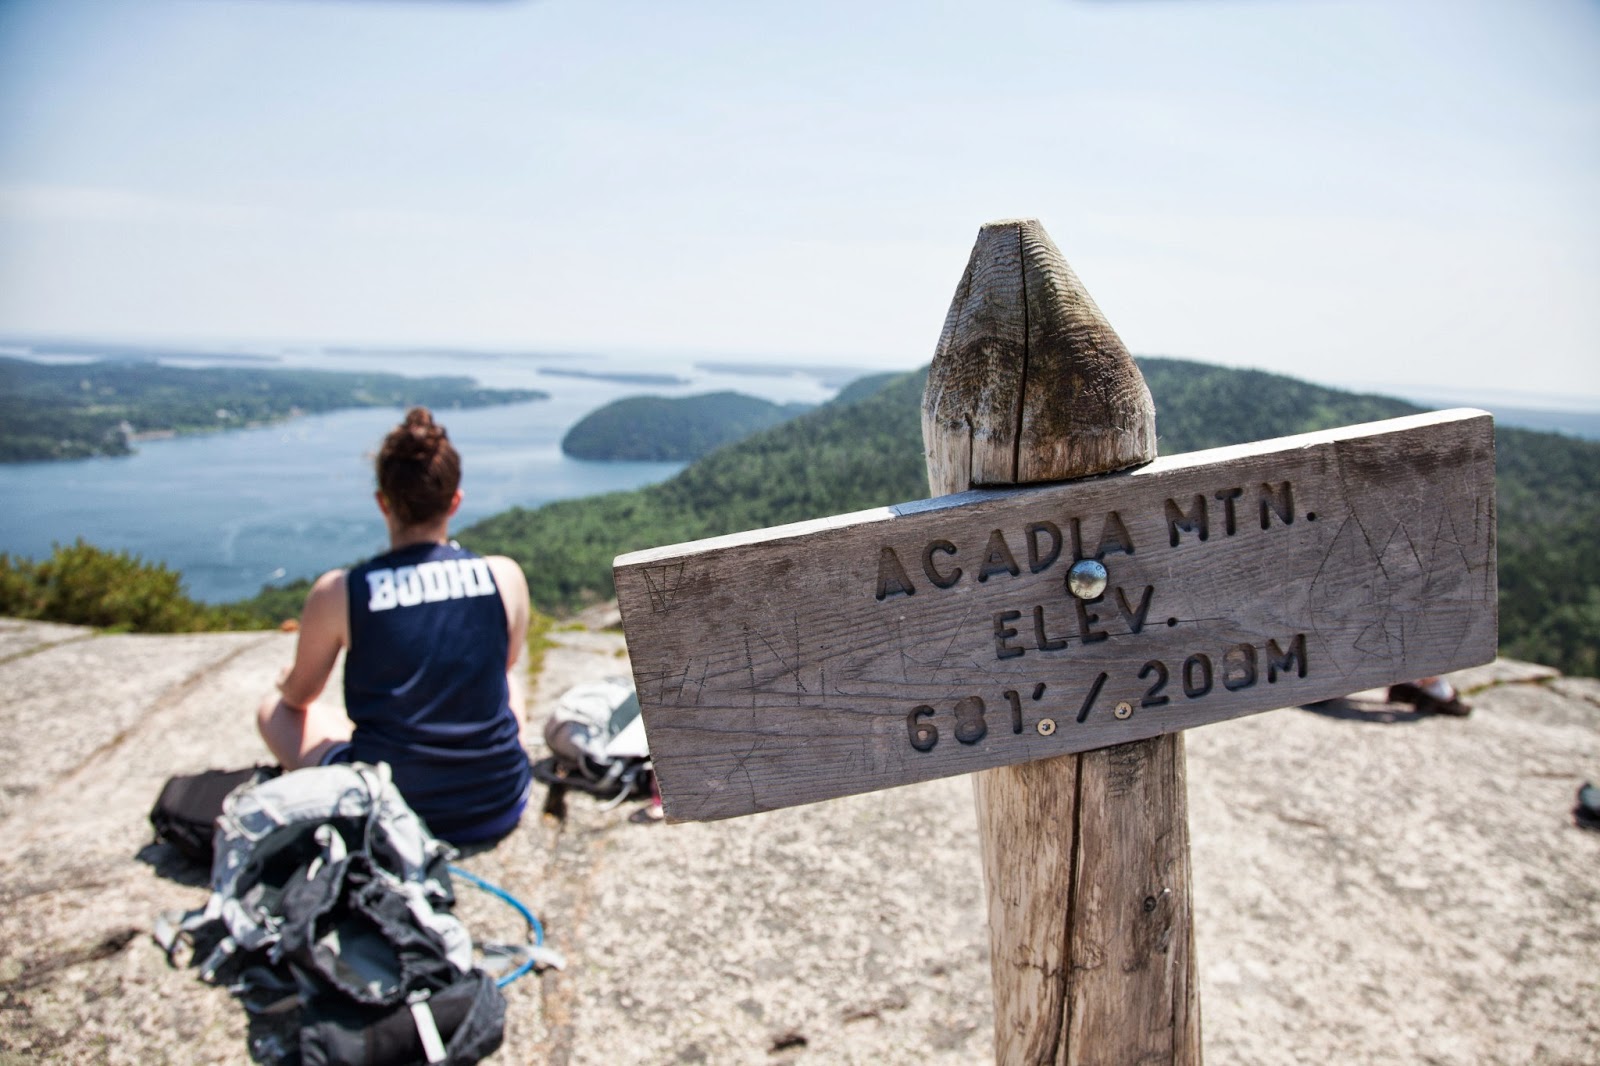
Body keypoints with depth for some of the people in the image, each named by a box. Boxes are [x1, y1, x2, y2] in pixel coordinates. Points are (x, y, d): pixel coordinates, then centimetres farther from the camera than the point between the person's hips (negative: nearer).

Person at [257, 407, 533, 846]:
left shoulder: (338, 592, -11)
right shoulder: (506, 577, -8)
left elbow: (299, 695, 8)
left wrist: (288, 680, 30)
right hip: (499, 809, 3)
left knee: (273, 709, 22)